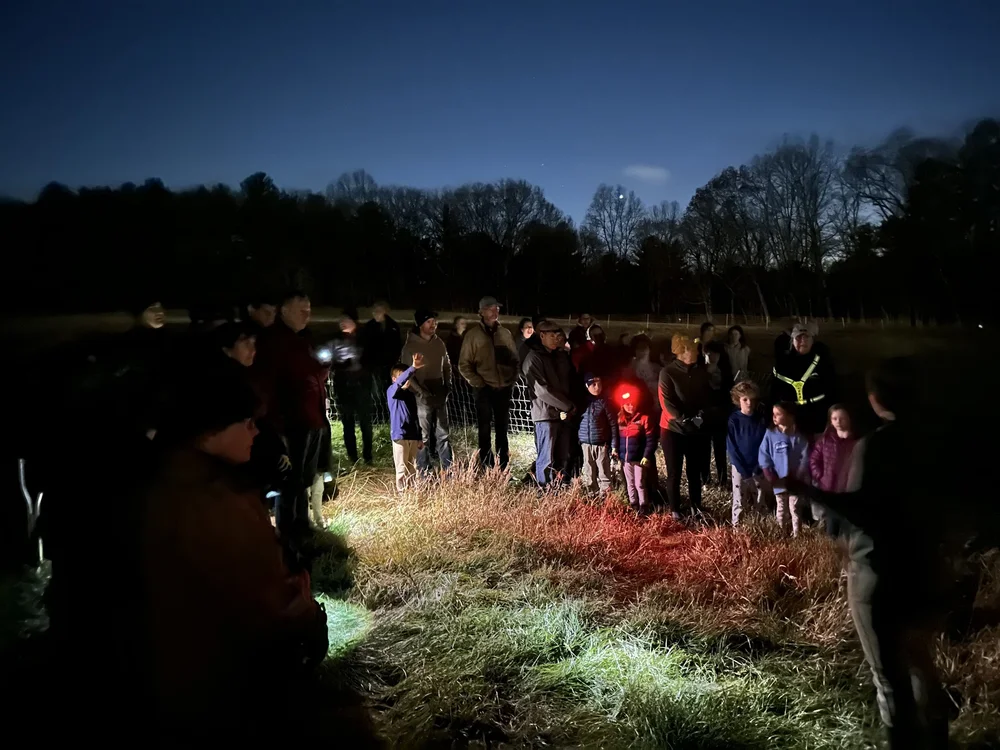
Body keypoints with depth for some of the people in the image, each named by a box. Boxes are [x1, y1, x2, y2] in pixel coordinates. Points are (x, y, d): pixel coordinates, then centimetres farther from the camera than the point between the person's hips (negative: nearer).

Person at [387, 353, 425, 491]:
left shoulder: (411, 395, 15)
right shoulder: (392, 392, -6)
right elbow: (399, 382, -30)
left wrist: (419, 438, 19)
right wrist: (413, 368, -43)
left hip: (413, 436, 7)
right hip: (400, 435, -7)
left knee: (413, 468, 12)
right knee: (402, 469, -3)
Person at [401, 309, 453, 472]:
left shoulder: (439, 343, 7)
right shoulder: (410, 346, -8)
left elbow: (447, 366, 18)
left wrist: (448, 386, 5)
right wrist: (421, 392, -15)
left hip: (440, 396, 5)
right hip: (422, 398, -5)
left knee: (444, 435, 9)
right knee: (424, 438, 2)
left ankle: (449, 471, 16)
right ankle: (424, 474, 10)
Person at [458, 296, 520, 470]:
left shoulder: (505, 333, 9)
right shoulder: (473, 334, -1)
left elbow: (515, 359, 15)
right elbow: (464, 365, -1)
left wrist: (512, 379, 3)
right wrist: (478, 383, -8)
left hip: (504, 388, 4)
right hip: (485, 389, -3)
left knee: (502, 429, 11)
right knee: (485, 430, 2)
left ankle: (503, 468, 19)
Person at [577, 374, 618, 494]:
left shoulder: (604, 402, -5)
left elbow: (613, 424, -5)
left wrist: (614, 445, -6)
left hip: (602, 444, -3)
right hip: (586, 443, 3)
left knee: (604, 472, 2)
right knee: (588, 472, 11)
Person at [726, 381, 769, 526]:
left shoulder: (761, 419, -3)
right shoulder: (733, 420, -9)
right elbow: (731, 447, -9)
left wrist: (759, 467, -11)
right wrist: (743, 469, -13)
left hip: (759, 468, 2)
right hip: (740, 467, -2)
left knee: (759, 501, 12)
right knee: (739, 501, 4)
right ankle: (736, 526, 15)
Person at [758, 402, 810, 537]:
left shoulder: (799, 437, -7)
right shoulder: (770, 434, -4)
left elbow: (805, 459, -8)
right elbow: (763, 457, -3)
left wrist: (796, 477, -15)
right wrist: (771, 478, -11)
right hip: (778, 483, 2)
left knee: (795, 511, 7)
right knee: (781, 512, 13)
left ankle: (796, 537, 16)